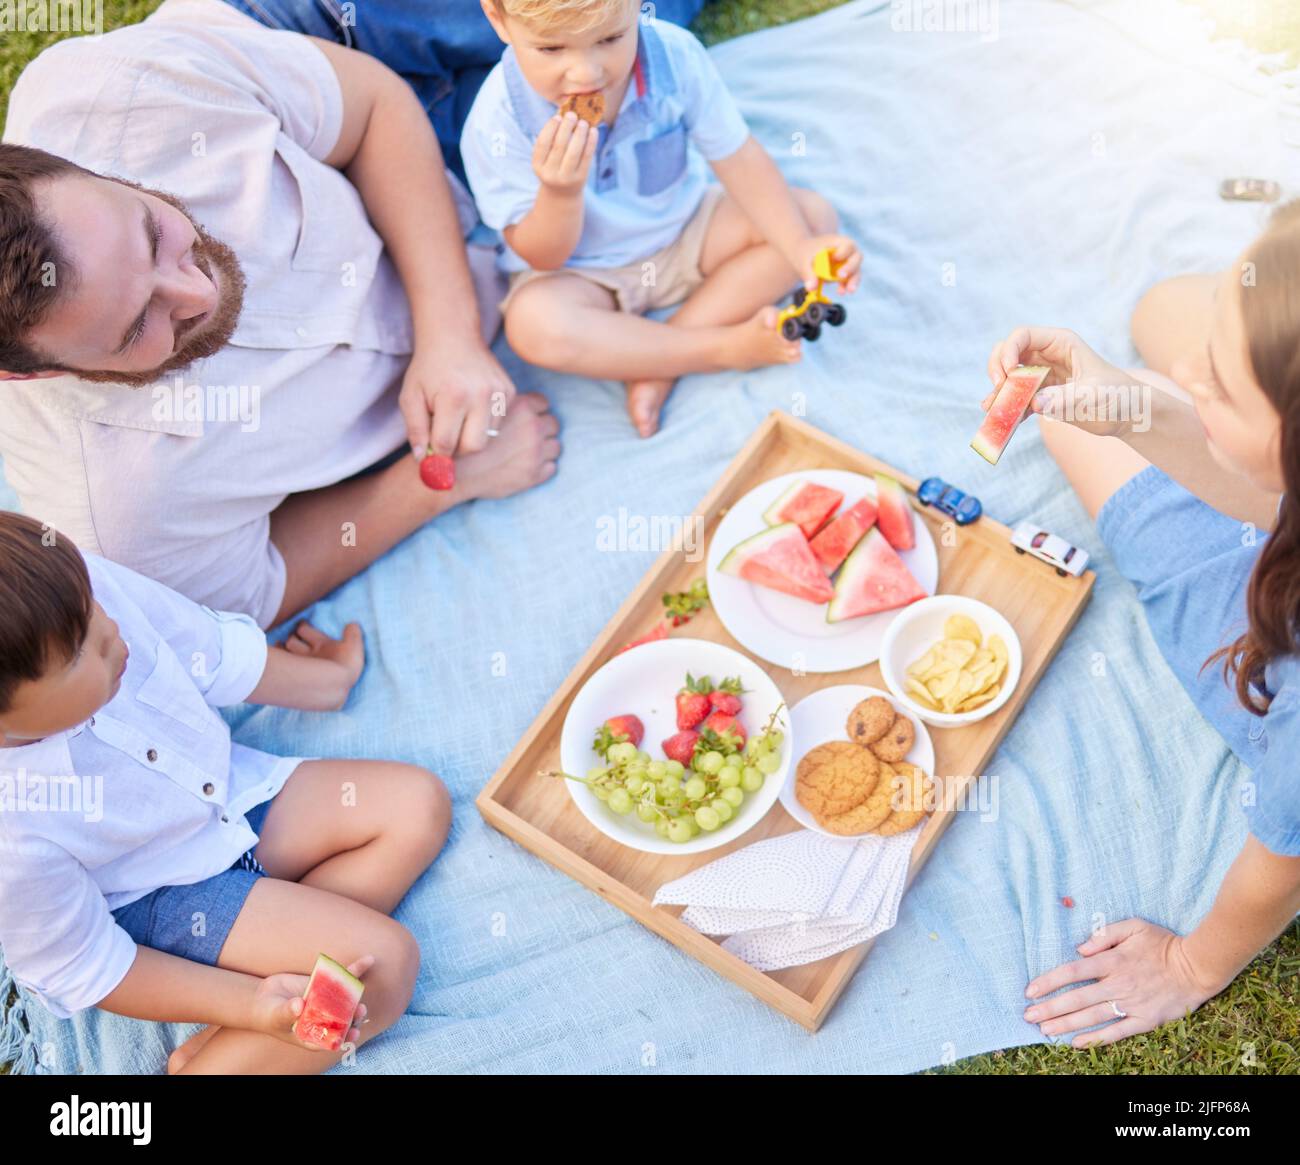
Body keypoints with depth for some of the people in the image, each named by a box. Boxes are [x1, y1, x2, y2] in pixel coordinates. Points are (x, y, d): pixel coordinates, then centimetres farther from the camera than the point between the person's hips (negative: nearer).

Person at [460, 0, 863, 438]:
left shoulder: (675, 54, -19)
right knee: (534, 323, -37)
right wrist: (560, 192, -40)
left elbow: (739, 159, -10)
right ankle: (727, 346, -19)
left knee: (814, 214, -12)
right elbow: (544, 258, -19)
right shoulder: (498, 121, -26)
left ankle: (660, 355, -19)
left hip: (684, 231, 4)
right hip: (580, 272, -4)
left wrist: (800, 246, -23)